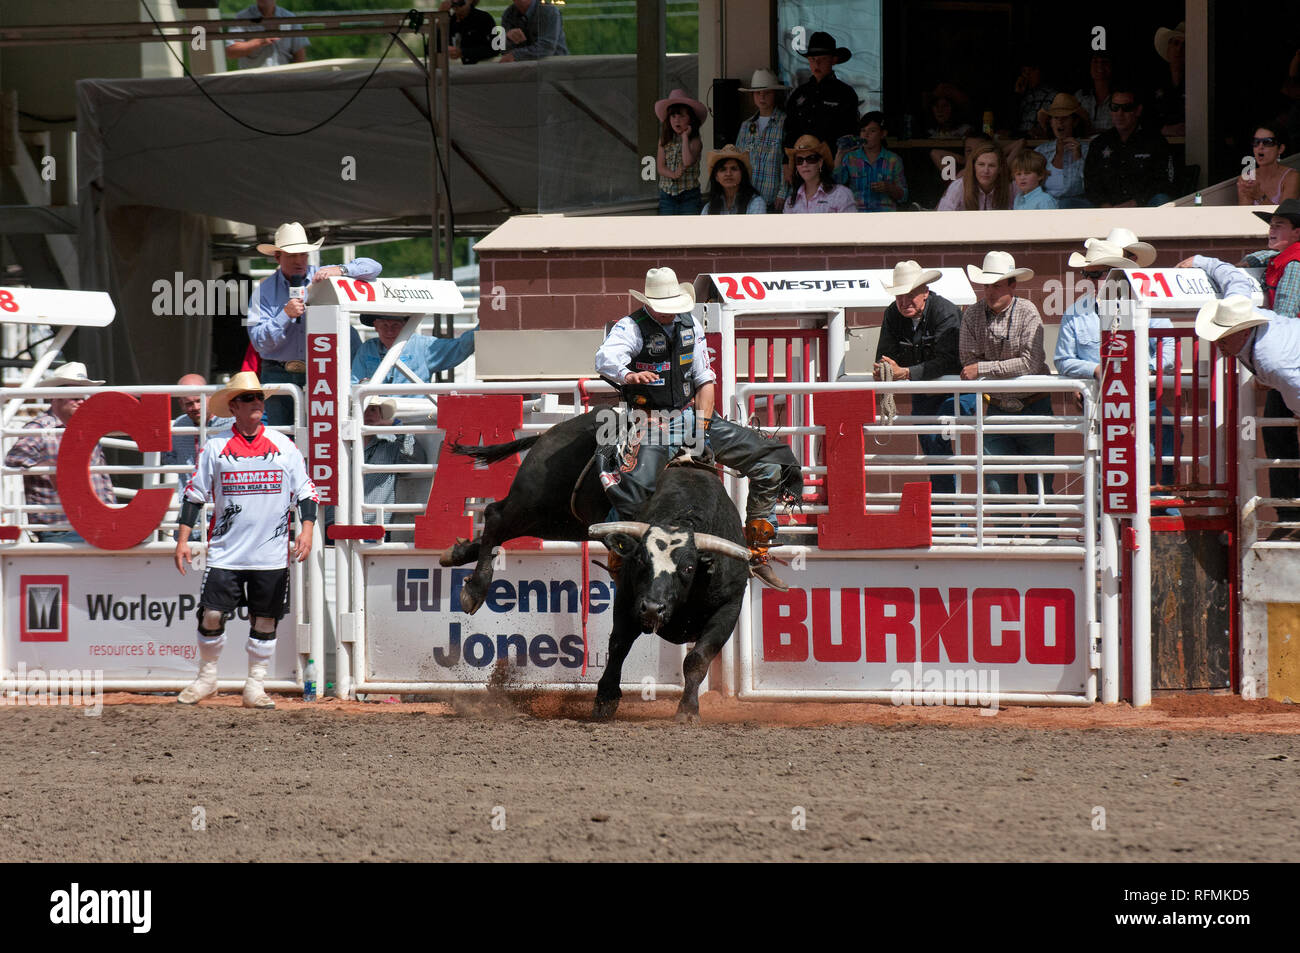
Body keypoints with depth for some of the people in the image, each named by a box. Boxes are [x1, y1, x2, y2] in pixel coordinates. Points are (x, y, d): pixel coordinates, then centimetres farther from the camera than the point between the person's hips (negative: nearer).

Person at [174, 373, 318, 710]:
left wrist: (307, 529, -8)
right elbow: (195, 494, 6)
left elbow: (305, 491, 7)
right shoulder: (215, 447, 3)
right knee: (211, 615, -6)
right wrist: (183, 540, 0)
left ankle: (255, 686, 13)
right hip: (225, 552, -1)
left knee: (265, 620, 3)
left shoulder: (284, 446, 6)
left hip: (272, 554, 1)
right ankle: (206, 678, 13)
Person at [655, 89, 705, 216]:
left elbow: (688, 161, -24)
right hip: (667, 195, 4)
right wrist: (673, 175, -18)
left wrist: (685, 137, -15)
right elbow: (660, 166, 1)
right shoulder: (664, 140, 6)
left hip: (689, 195, -4)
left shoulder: (694, 141, -6)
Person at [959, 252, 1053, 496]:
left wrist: (983, 370, -19)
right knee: (996, 483, -1)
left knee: (1039, 484, -2)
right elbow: (968, 359, -1)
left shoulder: (1027, 313, -11)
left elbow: (1030, 363, -20)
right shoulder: (972, 315, 1)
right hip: (997, 409, 3)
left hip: (1032, 407, -3)